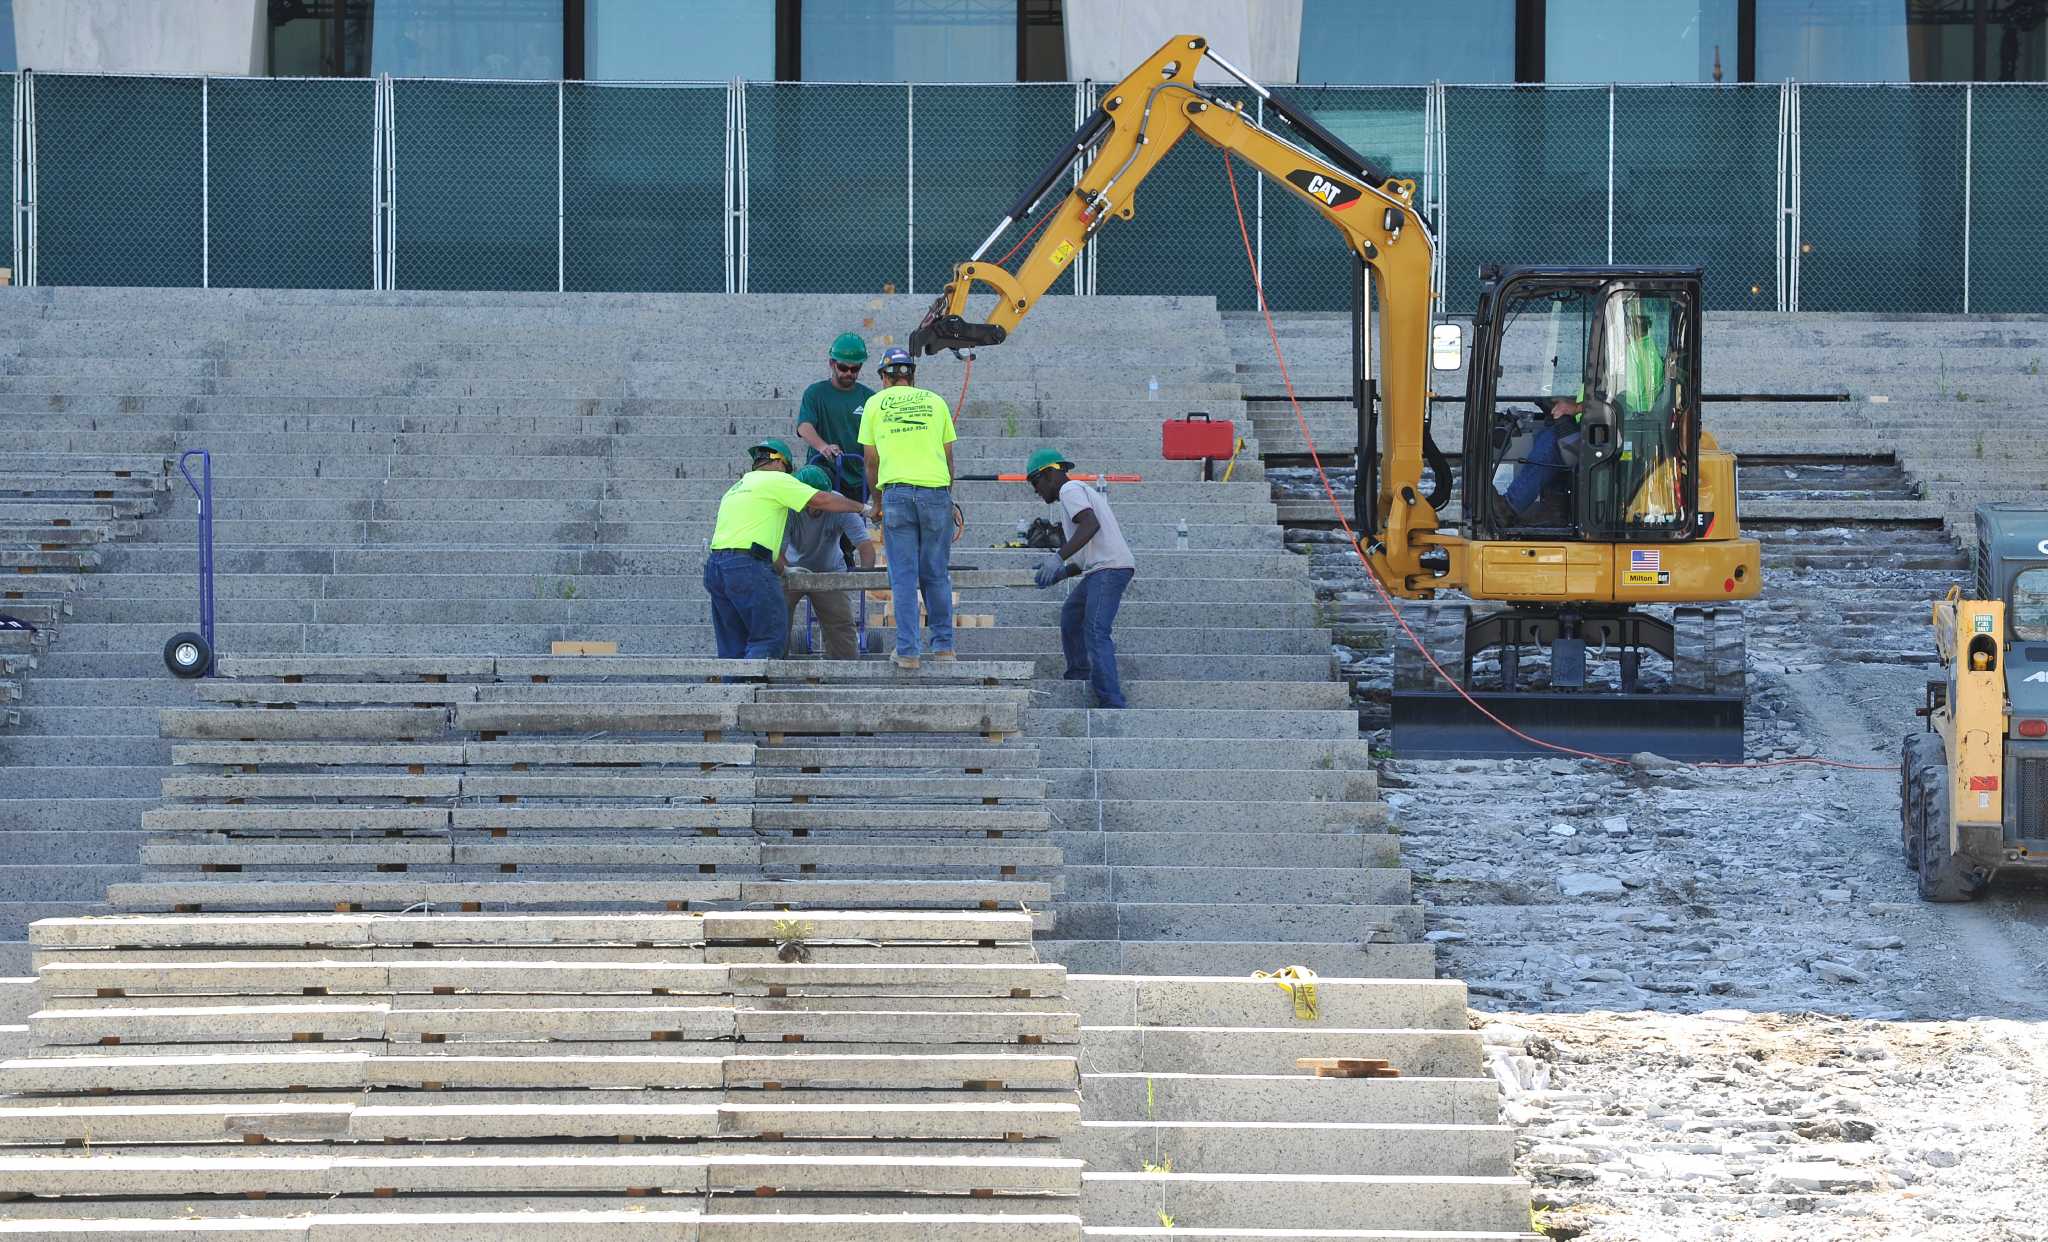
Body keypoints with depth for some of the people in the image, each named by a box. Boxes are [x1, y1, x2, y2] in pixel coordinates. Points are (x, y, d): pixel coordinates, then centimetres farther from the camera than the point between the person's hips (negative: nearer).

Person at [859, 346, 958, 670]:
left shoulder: (875, 404, 10)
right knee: (936, 575, 11)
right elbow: (948, 455, 14)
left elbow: (871, 460, 11)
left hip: (897, 492, -1)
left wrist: (876, 501, 23)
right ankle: (943, 644, 15)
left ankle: (907, 651, -1)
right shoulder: (935, 402, 12)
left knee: (903, 576, 1)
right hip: (936, 490, 1)